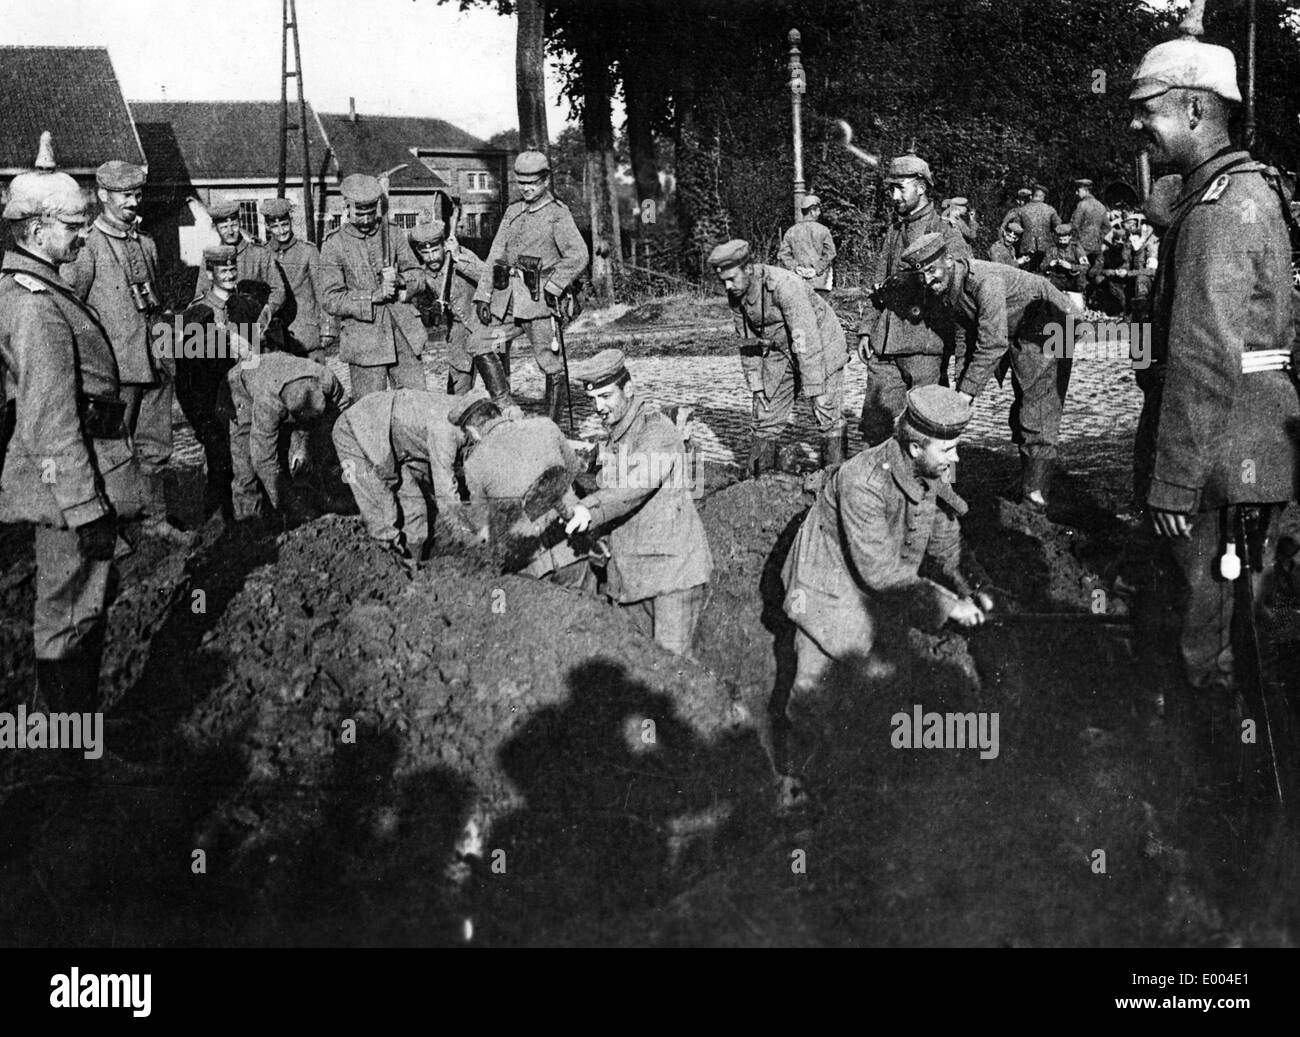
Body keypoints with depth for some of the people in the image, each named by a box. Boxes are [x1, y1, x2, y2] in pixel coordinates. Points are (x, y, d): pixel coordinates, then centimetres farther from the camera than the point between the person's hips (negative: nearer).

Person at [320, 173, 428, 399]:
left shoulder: (393, 235, 10)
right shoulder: (334, 245, -1)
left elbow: (419, 278, 10)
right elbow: (331, 301, -5)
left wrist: (399, 280, -12)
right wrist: (373, 296, -16)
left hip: (403, 336, 3)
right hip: (363, 342, -3)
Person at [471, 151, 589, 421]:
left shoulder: (557, 214, -3)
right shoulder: (513, 211, 16)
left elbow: (579, 256, -14)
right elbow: (496, 255, 15)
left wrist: (553, 287, -17)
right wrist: (483, 296, 6)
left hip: (540, 299, -6)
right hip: (508, 298, 7)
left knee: (550, 363, -3)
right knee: (479, 344, -3)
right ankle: (505, 408, 3)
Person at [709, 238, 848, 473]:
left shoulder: (783, 285, -33)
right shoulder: (736, 297, -10)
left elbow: (807, 339, -34)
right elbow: (748, 341, 4)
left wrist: (815, 389, -34)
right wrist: (755, 384, 0)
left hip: (821, 345, -6)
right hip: (780, 353, 6)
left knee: (829, 417, -8)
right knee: (765, 418, 4)